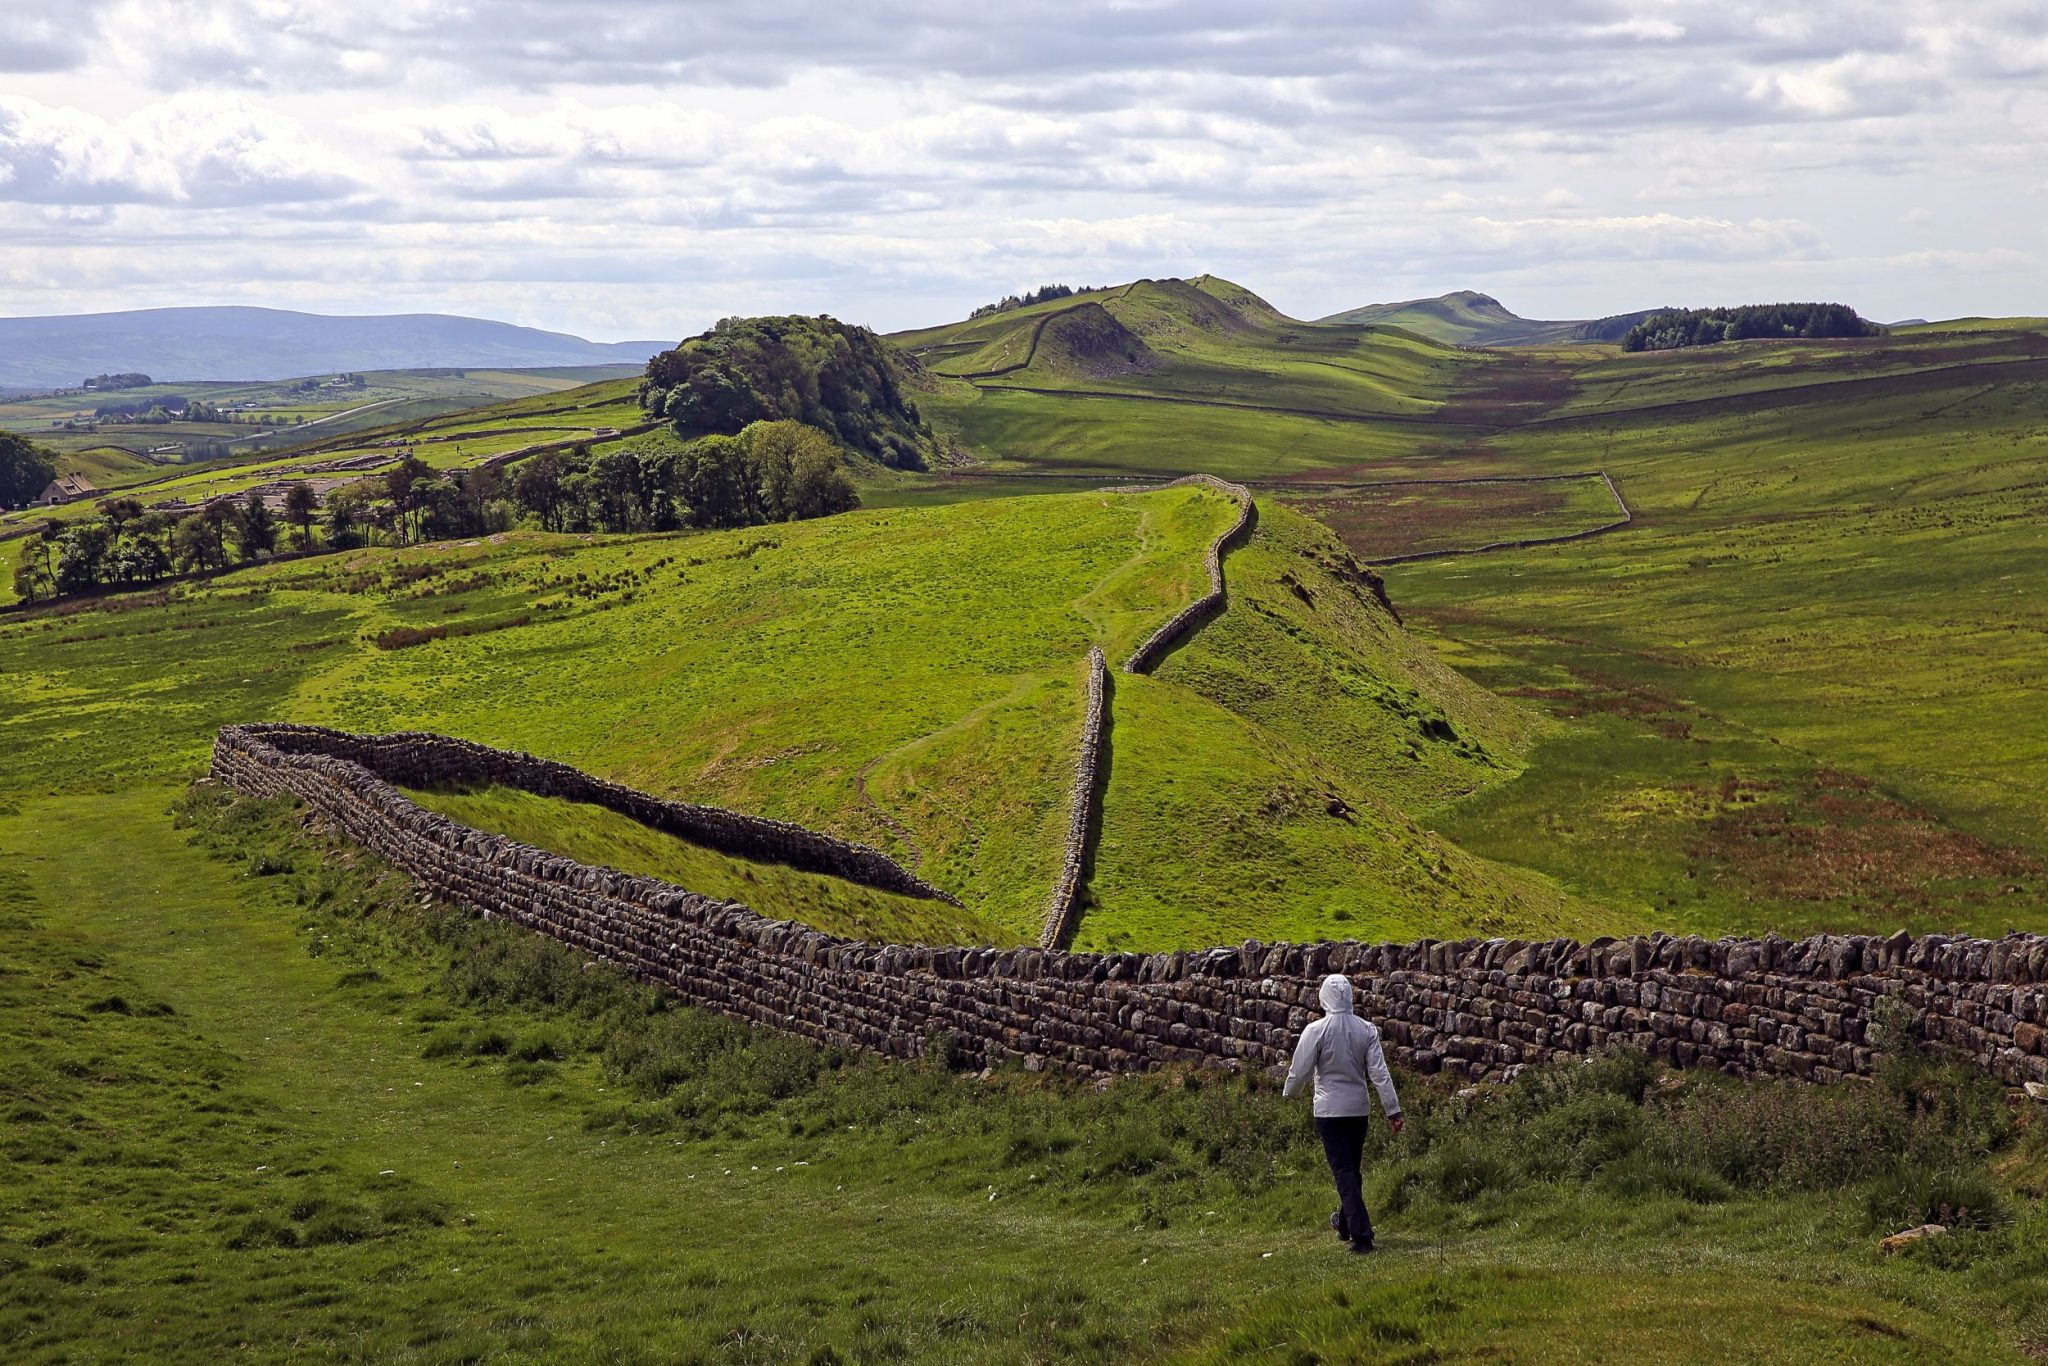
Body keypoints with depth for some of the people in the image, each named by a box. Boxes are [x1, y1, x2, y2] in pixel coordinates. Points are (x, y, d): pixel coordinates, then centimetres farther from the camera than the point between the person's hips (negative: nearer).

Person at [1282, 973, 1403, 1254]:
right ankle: (1345, 1223, 37)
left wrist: (1289, 1093, 15)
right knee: (1352, 1168, 20)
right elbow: (1379, 1072, -4)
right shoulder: (1366, 1030, -3)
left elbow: (1299, 1071, -6)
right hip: (1360, 1108, 4)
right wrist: (1393, 1110, -1)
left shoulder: (1316, 1031, -13)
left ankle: (1361, 1236, -10)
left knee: (1343, 1172, -3)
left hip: (1330, 1109, -4)